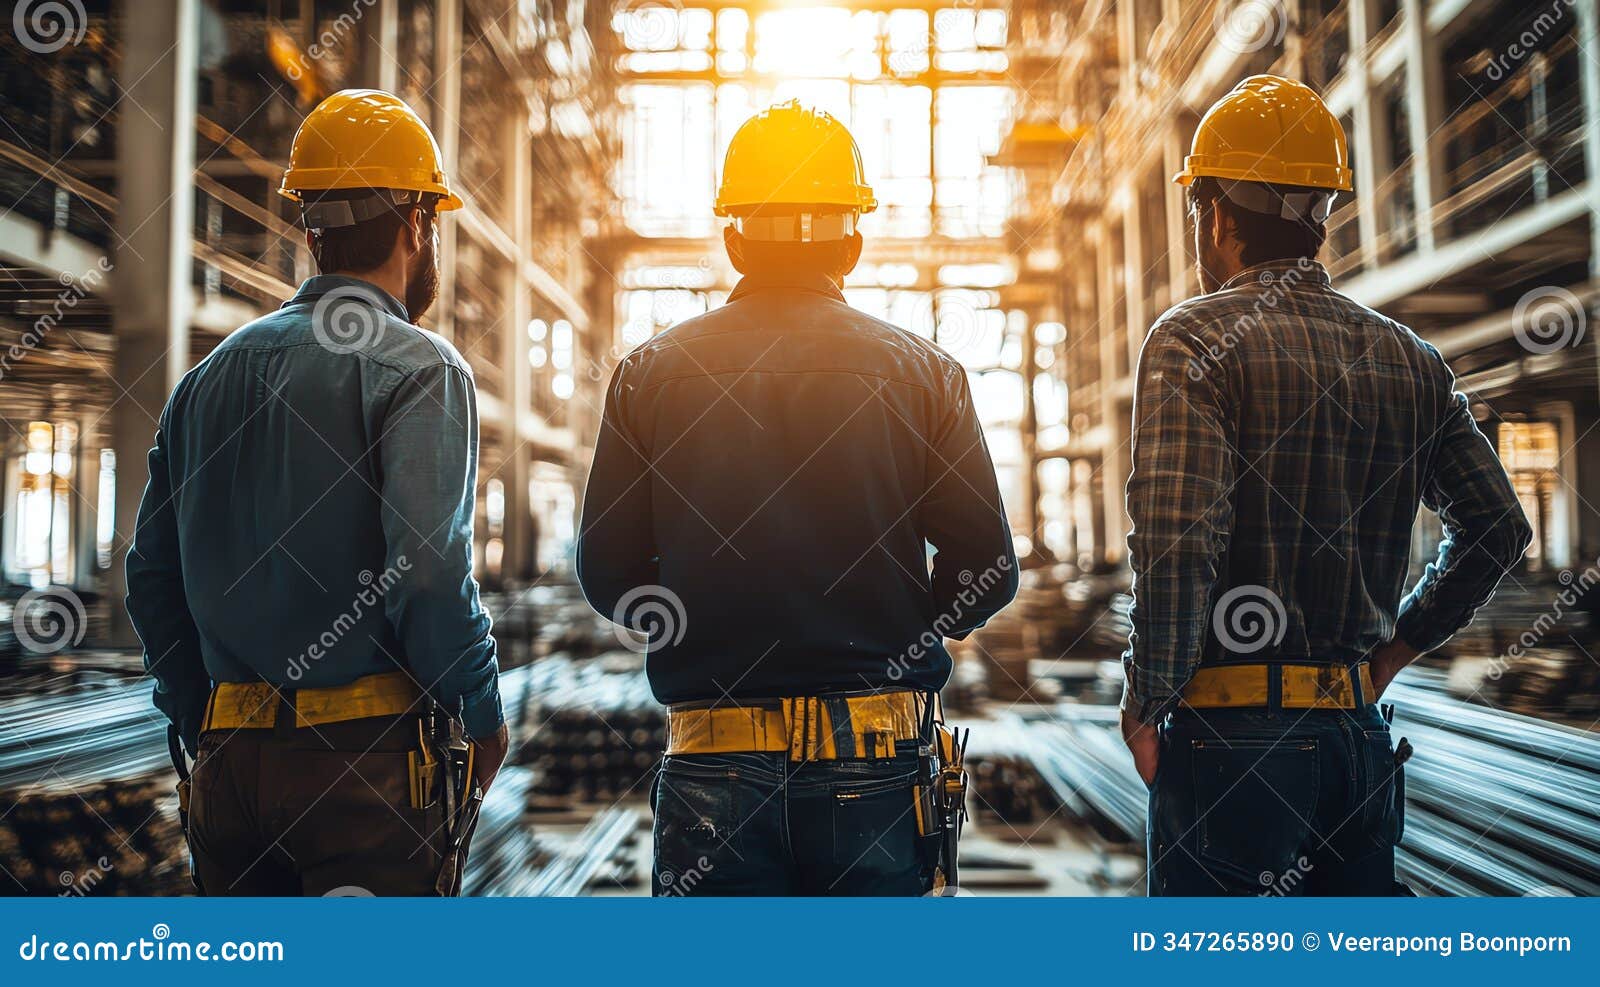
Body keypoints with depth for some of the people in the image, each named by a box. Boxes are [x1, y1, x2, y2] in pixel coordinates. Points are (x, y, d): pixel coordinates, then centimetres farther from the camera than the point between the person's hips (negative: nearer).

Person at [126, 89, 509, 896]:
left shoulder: (209, 377, 12)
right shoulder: (417, 367, -9)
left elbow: (152, 577, 12)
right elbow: (427, 572, -19)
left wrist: (202, 731, 19)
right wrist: (484, 717, -5)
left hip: (230, 766, 7)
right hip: (373, 754, -6)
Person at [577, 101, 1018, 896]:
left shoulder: (651, 371, 0)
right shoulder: (922, 371, -1)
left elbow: (607, 576, 0)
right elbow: (986, 573, -3)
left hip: (713, 765, 1)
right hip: (877, 768, 0)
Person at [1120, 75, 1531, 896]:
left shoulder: (1194, 337, -10)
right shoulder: (1407, 356, 9)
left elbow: (1176, 541, -21)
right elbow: (1497, 529, 13)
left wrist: (1147, 700, -9)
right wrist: (1393, 647, 17)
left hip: (1232, 731, -6)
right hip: (1358, 729, 6)